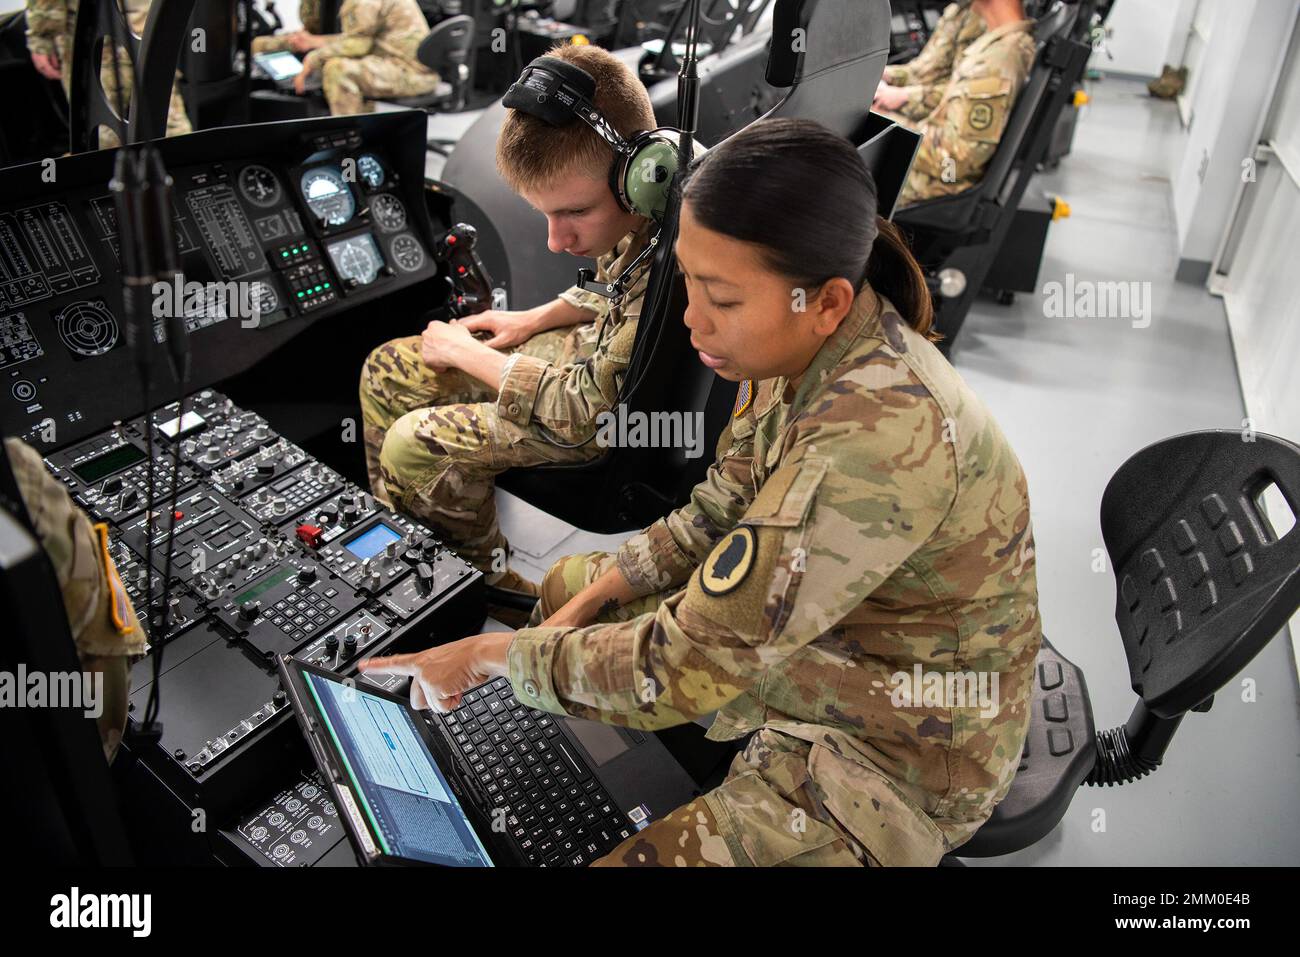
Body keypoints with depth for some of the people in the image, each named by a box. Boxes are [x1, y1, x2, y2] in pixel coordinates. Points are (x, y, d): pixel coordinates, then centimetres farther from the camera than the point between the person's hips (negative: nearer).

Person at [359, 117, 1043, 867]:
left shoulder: (877, 441, -38)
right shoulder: (808, 350, -11)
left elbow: (682, 670, -31)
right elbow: (720, 514, 5)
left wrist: (493, 653, -18)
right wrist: (593, 594, -4)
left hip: (897, 752, -8)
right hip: (820, 633, 8)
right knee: (565, 585, 14)